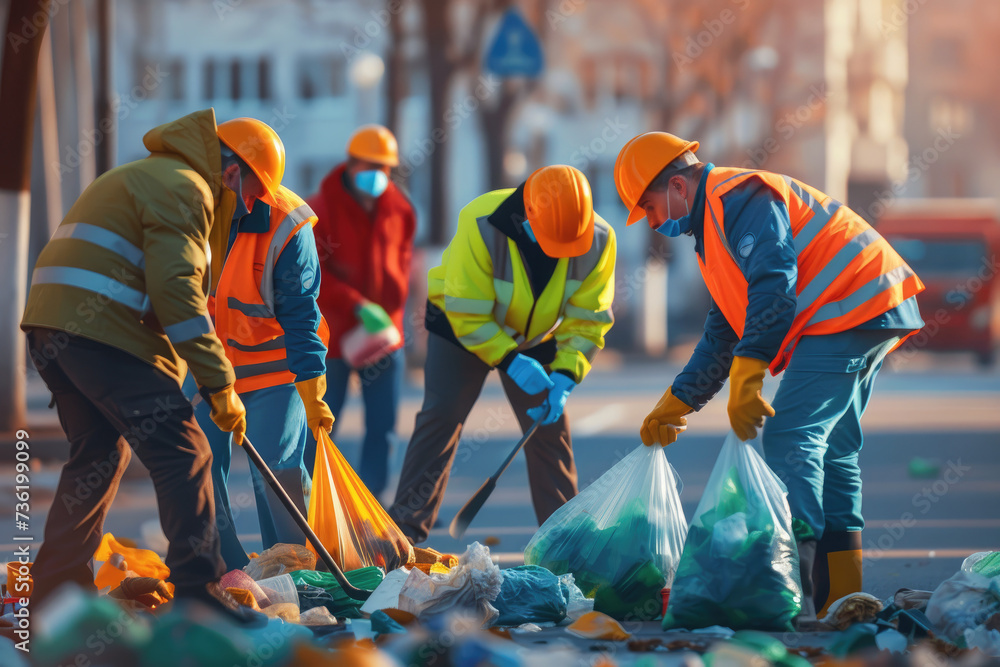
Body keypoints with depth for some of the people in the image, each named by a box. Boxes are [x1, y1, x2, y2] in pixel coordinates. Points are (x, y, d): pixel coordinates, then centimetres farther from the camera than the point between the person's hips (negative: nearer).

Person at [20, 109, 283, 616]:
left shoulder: (147, 176, 29)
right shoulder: (184, 187, -5)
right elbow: (176, 289, -16)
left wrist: (170, 378, 25)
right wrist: (219, 383, -14)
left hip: (51, 326, 10)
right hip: (103, 330, -10)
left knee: (99, 454, 20)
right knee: (182, 454, -9)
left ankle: (55, 591, 24)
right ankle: (200, 599, -13)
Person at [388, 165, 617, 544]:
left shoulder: (598, 240, -25)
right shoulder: (482, 225, -36)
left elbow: (588, 319, -16)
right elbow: (466, 311, -28)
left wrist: (565, 376, -28)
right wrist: (509, 360, -33)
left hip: (536, 336, 3)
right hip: (462, 325, -3)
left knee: (549, 427, -2)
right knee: (441, 415, -10)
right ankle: (406, 524, -5)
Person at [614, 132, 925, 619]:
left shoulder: (739, 196, -9)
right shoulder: (714, 230, 25)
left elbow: (774, 283, -23)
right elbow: (722, 335, 30)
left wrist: (747, 378, -27)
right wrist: (675, 404, 26)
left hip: (850, 306, -11)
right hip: (868, 320, 11)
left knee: (789, 437, -16)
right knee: (829, 450, 13)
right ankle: (839, 599, 14)